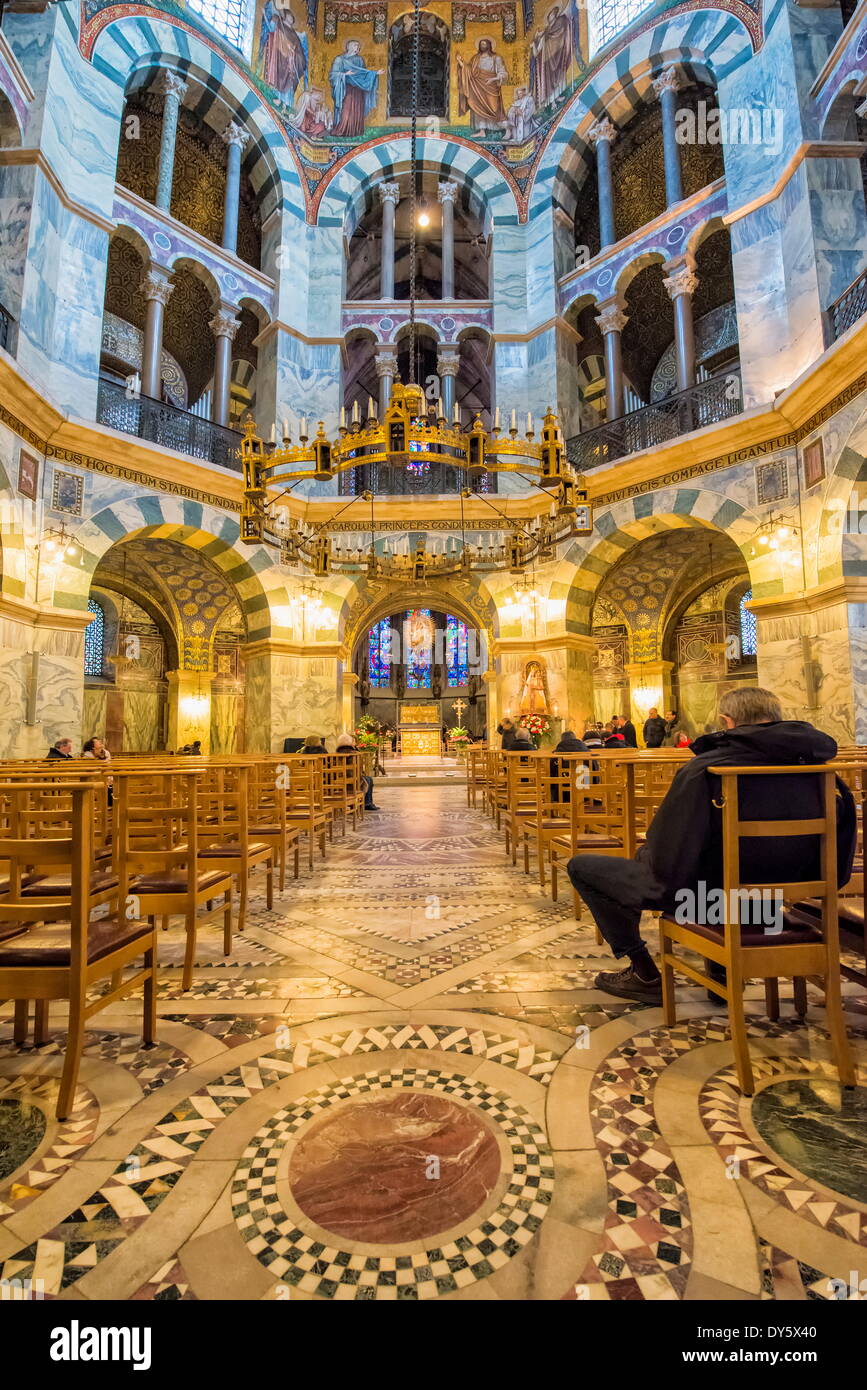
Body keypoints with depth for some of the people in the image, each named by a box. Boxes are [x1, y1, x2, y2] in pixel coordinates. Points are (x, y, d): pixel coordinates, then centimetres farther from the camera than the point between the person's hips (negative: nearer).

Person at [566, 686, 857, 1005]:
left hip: (702, 898, -6)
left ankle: (645, 974, 13)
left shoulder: (704, 769, -23)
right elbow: (837, 869, 5)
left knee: (581, 866, 6)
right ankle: (722, 971, 32)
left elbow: (665, 862, -22)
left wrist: (643, 856, 0)